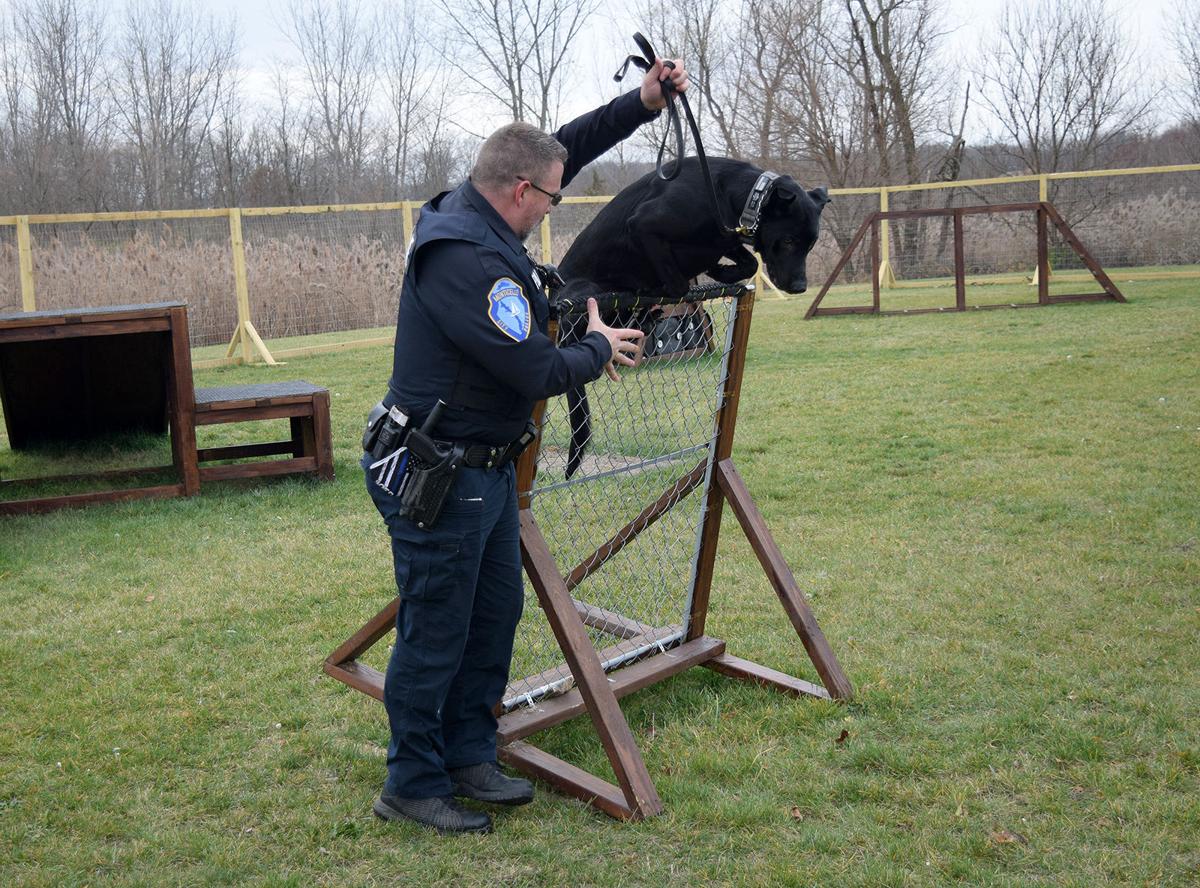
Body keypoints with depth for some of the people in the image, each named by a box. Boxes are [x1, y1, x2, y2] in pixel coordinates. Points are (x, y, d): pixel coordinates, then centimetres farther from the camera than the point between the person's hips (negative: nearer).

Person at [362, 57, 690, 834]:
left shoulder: (471, 213, 7)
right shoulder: (467, 262, -24)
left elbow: (565, 148, 19)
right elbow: (537, 372, -24)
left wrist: (642, 105, 14)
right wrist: (601, 349, -5)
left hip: (486, 470, 10)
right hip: (436, 478, -10)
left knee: (497, 612, 17)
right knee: (436, 634, 2)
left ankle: (469, 758, 31)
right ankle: (413, 785, 19)